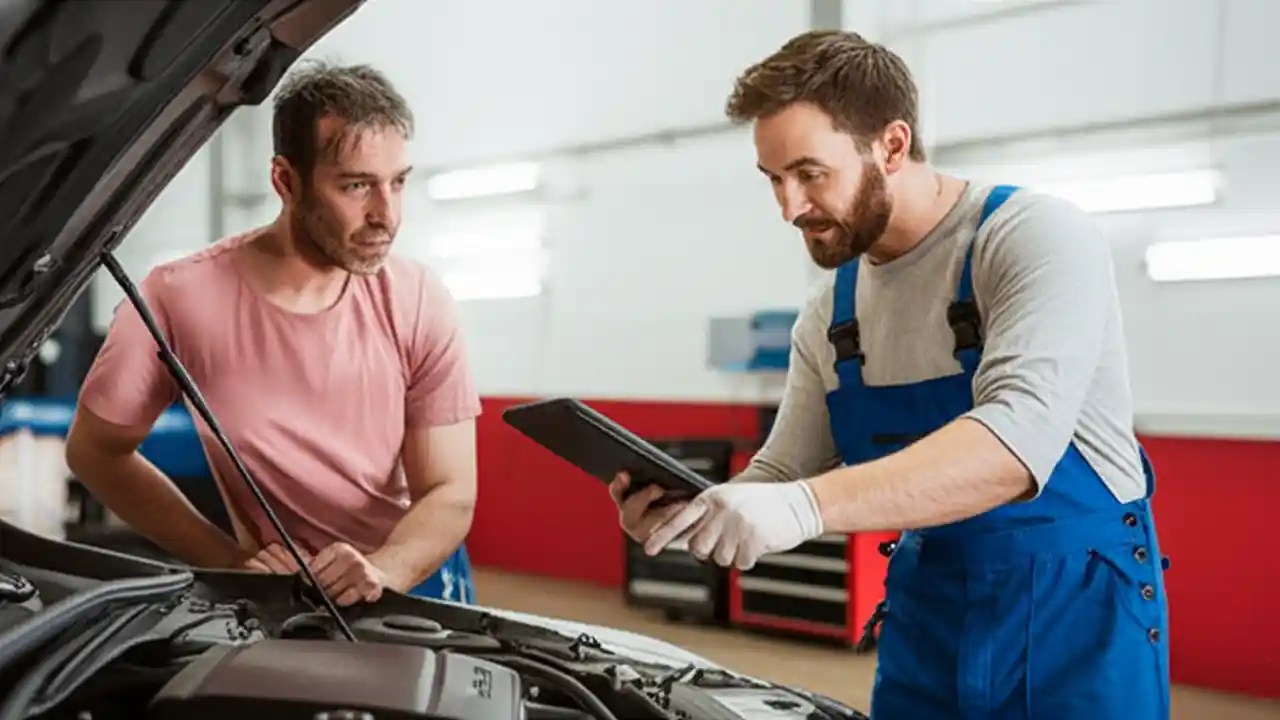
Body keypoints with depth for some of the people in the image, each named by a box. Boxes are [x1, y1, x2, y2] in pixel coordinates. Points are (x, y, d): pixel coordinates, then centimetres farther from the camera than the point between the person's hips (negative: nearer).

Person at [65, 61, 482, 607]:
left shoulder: (421, 303, -16)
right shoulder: (178, 299, -20)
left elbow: (451, 494, -14)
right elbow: (96, 449, -8)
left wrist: (380, 570, -35)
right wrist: (234, 561, -15)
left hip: (416, 577, 2)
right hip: (285, 595, -1)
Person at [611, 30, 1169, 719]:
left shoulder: (1038, 239, -17)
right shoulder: (830, 310, 4)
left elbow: (1019, 436, -32)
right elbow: (783, 480, 8)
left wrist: (806, 506, -42)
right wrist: (684, 512, -15)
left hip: (1073, 613, -6)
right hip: (927, 616, 6)